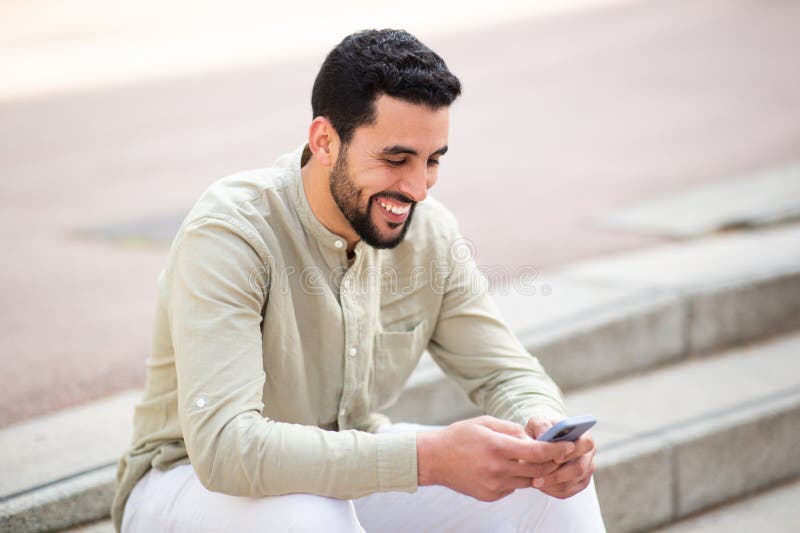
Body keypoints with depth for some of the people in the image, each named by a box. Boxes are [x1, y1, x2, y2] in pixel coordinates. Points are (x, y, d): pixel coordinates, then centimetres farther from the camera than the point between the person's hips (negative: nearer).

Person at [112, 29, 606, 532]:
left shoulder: (430, 232, -9)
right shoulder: (229, 234, -28)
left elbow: (508, 373, 0)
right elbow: (224, 446, -38)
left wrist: (546, 427, -26)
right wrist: (428, 457, -46)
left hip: (349, 468, 6)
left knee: (552, 482, -12)